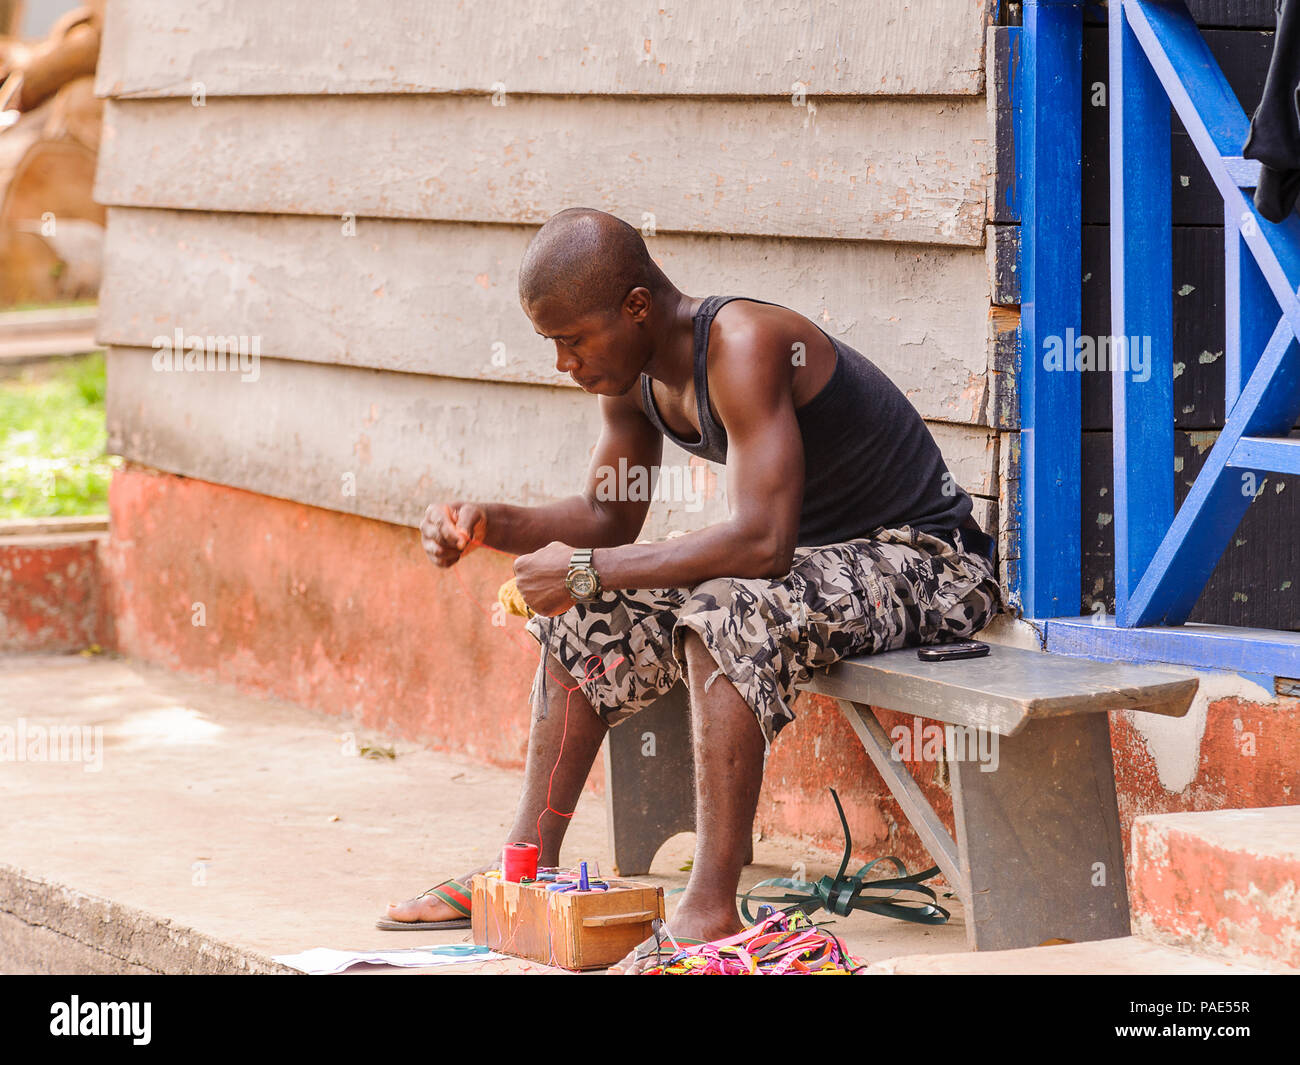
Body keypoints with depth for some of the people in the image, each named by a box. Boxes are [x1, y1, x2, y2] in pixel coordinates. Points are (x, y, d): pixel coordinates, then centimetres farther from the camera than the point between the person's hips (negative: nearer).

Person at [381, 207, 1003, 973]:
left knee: (726, 615, -35)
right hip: (820, 557, 10)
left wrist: (589, 570, -31)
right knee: (588, 618, 9)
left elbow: (762, 542, -36)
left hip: (925, 564, -10)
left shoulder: (745, 347, -28)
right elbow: (610, 517, 13)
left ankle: (712, 911, -33)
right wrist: (492, 525, -4)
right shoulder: (634, 373, 0)